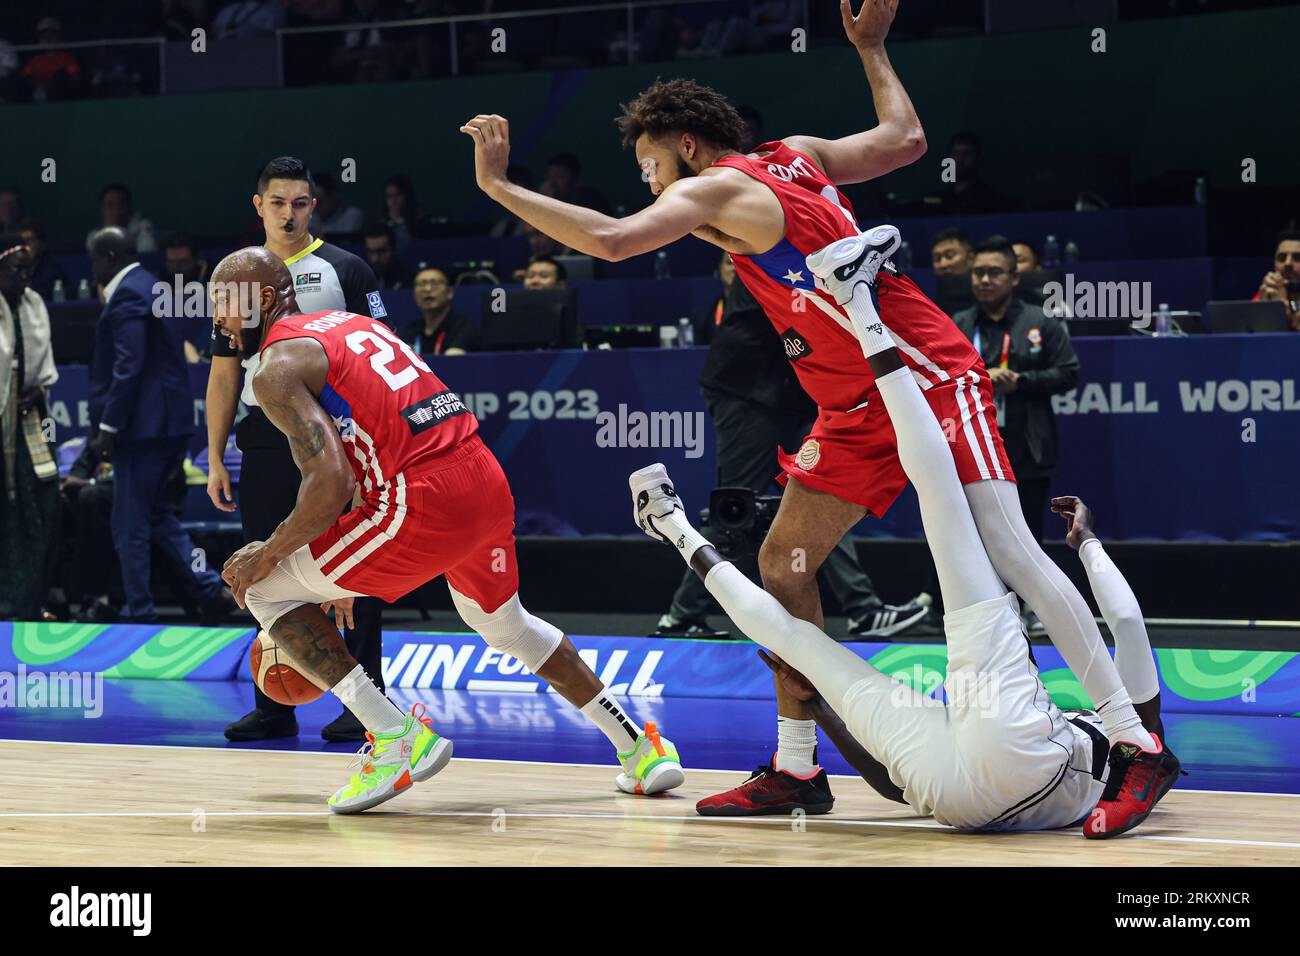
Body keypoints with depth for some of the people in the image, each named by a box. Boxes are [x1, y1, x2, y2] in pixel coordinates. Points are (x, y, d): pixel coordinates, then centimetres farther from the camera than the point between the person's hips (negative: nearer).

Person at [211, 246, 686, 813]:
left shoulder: (278, 367, -2)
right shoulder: (352, 324, 25)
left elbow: (331, 487, -15)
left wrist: (268, 555, 0)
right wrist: (348, 575, 37)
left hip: (428, 505, -9)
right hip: (488, 483, 9)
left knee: (264, 590, 6)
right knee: (502, 623, 35)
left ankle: (395, 735, -3)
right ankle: (641, 749, 37)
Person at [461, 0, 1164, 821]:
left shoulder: (714, 191, -11)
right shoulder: (797, 155, 13)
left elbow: (611, 239, -23)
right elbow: (907, 139, 22)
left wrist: (499, 185, -17)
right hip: (857, 413, 10)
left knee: (1008, 552, -15)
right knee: (783, 563, 7)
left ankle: (1131, 739, -15)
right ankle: (796, 769, 11)